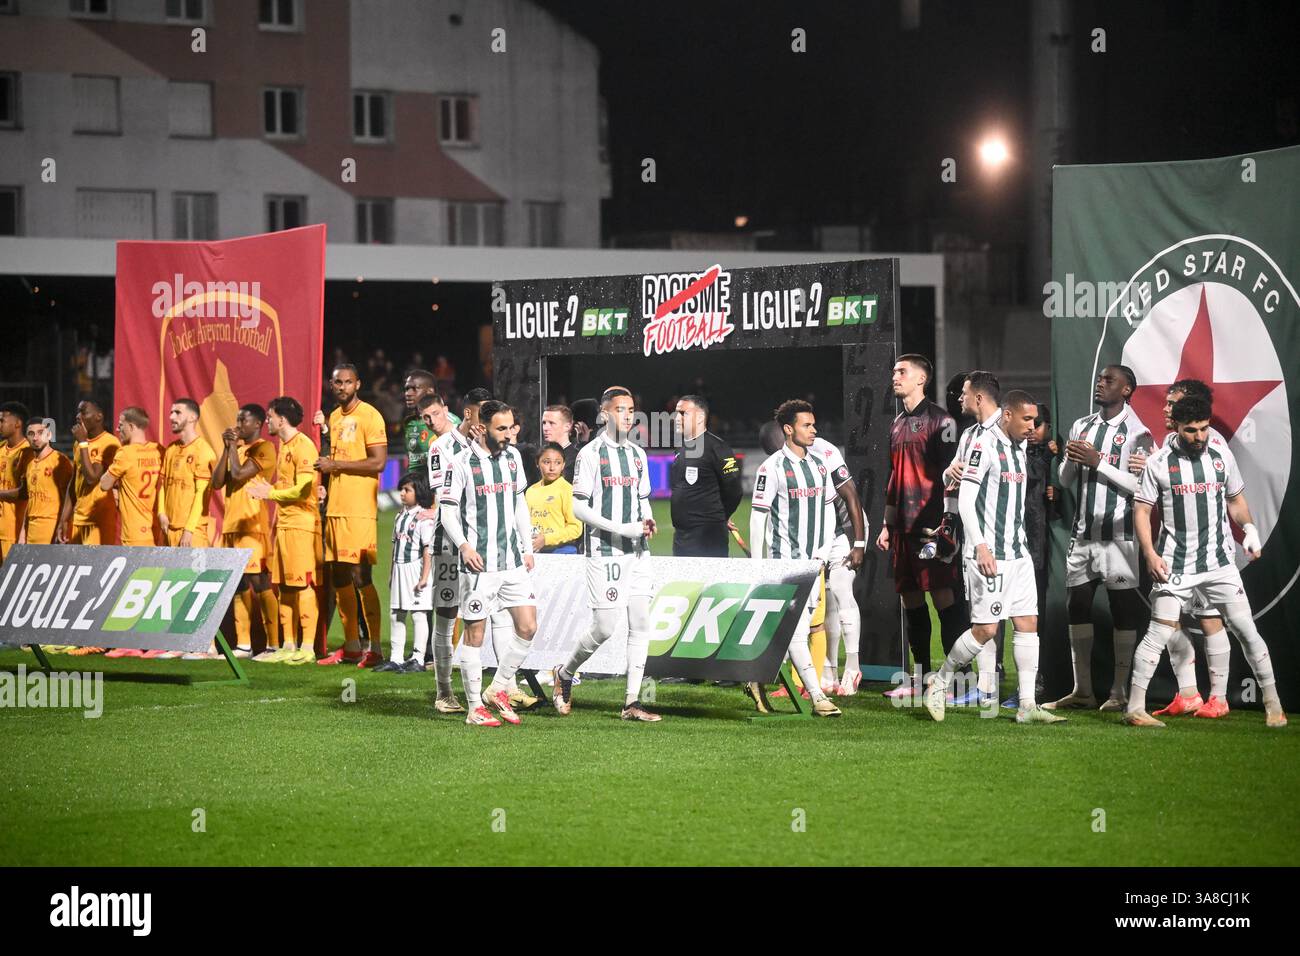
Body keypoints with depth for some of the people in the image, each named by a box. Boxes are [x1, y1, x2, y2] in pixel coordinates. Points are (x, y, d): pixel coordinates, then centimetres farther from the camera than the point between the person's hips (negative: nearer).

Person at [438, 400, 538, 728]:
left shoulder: (513, 456, 10)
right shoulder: (462, 464, -8)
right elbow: (448, 511, -6)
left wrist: (527, 547, 16)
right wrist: (464, 545, -21)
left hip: (513, 561, 6)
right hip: (479, 564, -6)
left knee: (527, 627, 1)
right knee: (475, 633, 0)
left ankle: (498, 689, 17)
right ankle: (475, 708, 7)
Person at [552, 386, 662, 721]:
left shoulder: (638, 454, 13)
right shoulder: (590, 454, -8)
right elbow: (579, 508, -11)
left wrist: (647, 523, -1)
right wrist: (622, 529, -17)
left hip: (637, 552, 6)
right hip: (604, 552, -6)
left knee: (640, 624, -1)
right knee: (605, 627, -7)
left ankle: (632, 702, 2)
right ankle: (565, 674, 19)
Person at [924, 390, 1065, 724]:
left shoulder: (1019, 447, 14)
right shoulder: (985, 445, -13)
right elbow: (965, 500, -18)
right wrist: (980, 547, -25)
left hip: (1018, 553, 9)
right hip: (990, 555, -9)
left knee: (1028, 624, 3)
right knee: (986, 628, -8)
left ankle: (1027, 705, 3)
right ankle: (939, 686, 10)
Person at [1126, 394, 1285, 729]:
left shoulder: (1221, 454, 5)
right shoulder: (1159, 463, -3)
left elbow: (1235, 500, 17)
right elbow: (1141, 510, 1)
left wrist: (1249, 528, -2)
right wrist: (1150, 555, -11)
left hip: (1219, 560, 3)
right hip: (1175, 563, -3)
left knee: (1246, 628, -1)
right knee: (1159, 632, -9)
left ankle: (1273, 704, 9)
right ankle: (1135, 708, -3)